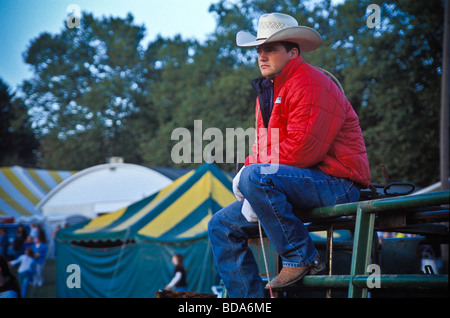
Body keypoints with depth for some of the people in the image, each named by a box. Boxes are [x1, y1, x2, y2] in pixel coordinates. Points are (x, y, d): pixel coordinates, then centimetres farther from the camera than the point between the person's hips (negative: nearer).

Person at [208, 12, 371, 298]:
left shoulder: (311, 84, -14)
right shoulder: (268, 91, 17)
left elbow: (301, 149, -22)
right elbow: (263, 148, 19)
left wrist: (250, 173, -13)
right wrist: (246, 175, -4)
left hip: (336, 186, -10)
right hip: (296, 184, 10)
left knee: (256, 178, -32)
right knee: (222, 225, 4)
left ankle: (303, 259, -20)